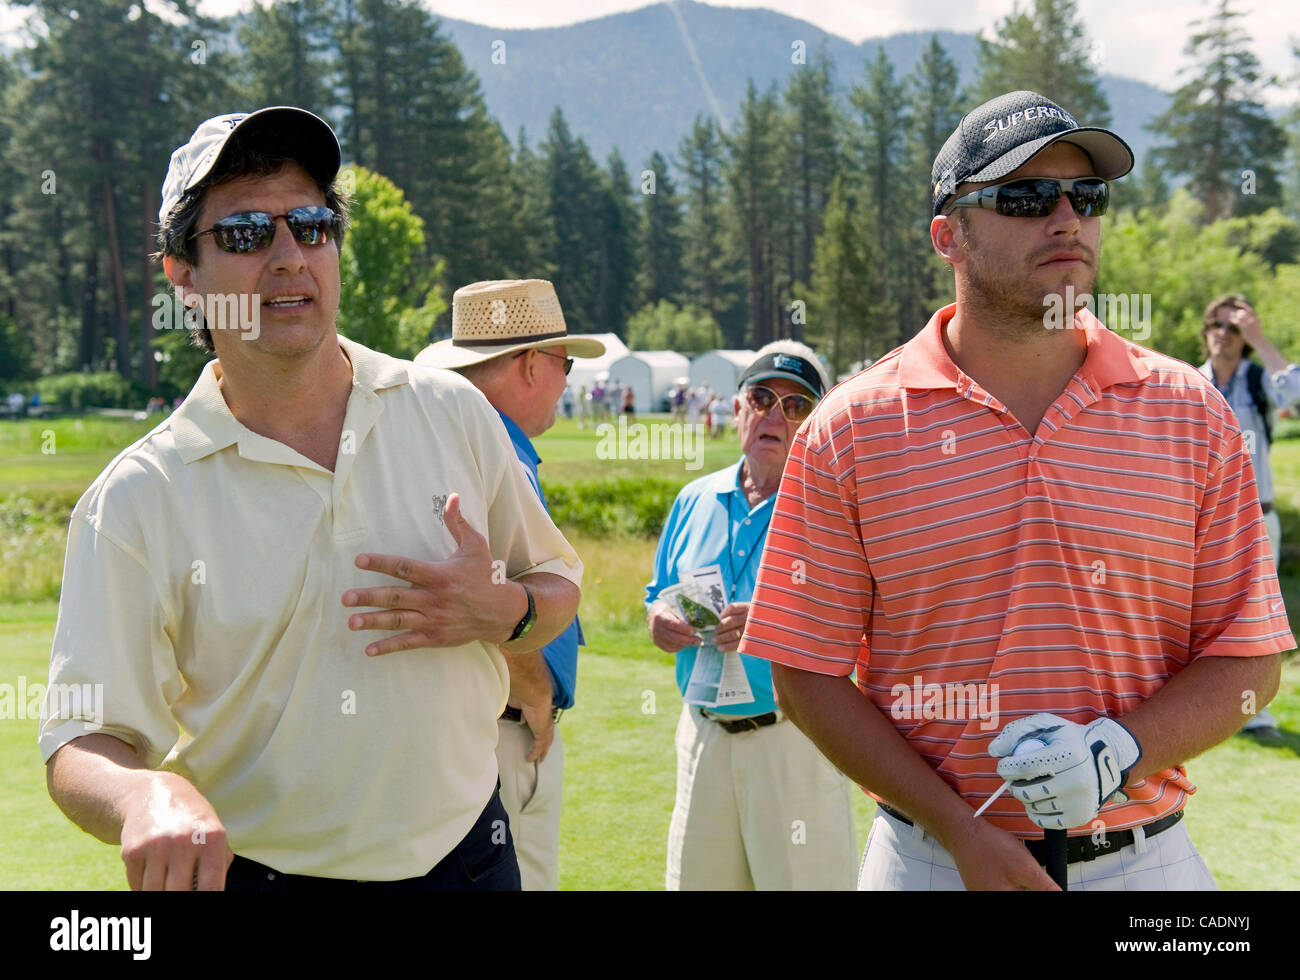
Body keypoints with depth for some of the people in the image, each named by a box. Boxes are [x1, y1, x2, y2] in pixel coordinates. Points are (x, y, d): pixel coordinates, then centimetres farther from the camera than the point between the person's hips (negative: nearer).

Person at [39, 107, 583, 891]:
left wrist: (500, 611, -14)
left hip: (467, 856, 3)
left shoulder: (453, 412, -2)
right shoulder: (134, 503, -11)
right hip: (252, 872, -2)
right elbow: (83, 743, -13)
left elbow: (558, 584, 9)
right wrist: (146, 795, -36)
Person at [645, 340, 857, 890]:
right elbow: (658, 597, 19)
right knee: (694, 880, 12)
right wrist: (660, 622, -4)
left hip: (795, 737, -5)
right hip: (704, 735, 5)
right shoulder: (696, 500, 11)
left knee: (803, 877, -1)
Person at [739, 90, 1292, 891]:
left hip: (1145, 856, 1)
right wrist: (958, 827, -12)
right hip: (931, 859, -1)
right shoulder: (853, 430, -5)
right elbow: (806, 673, -5)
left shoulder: (1192, 413, 0)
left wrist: (1122, 751, -16)